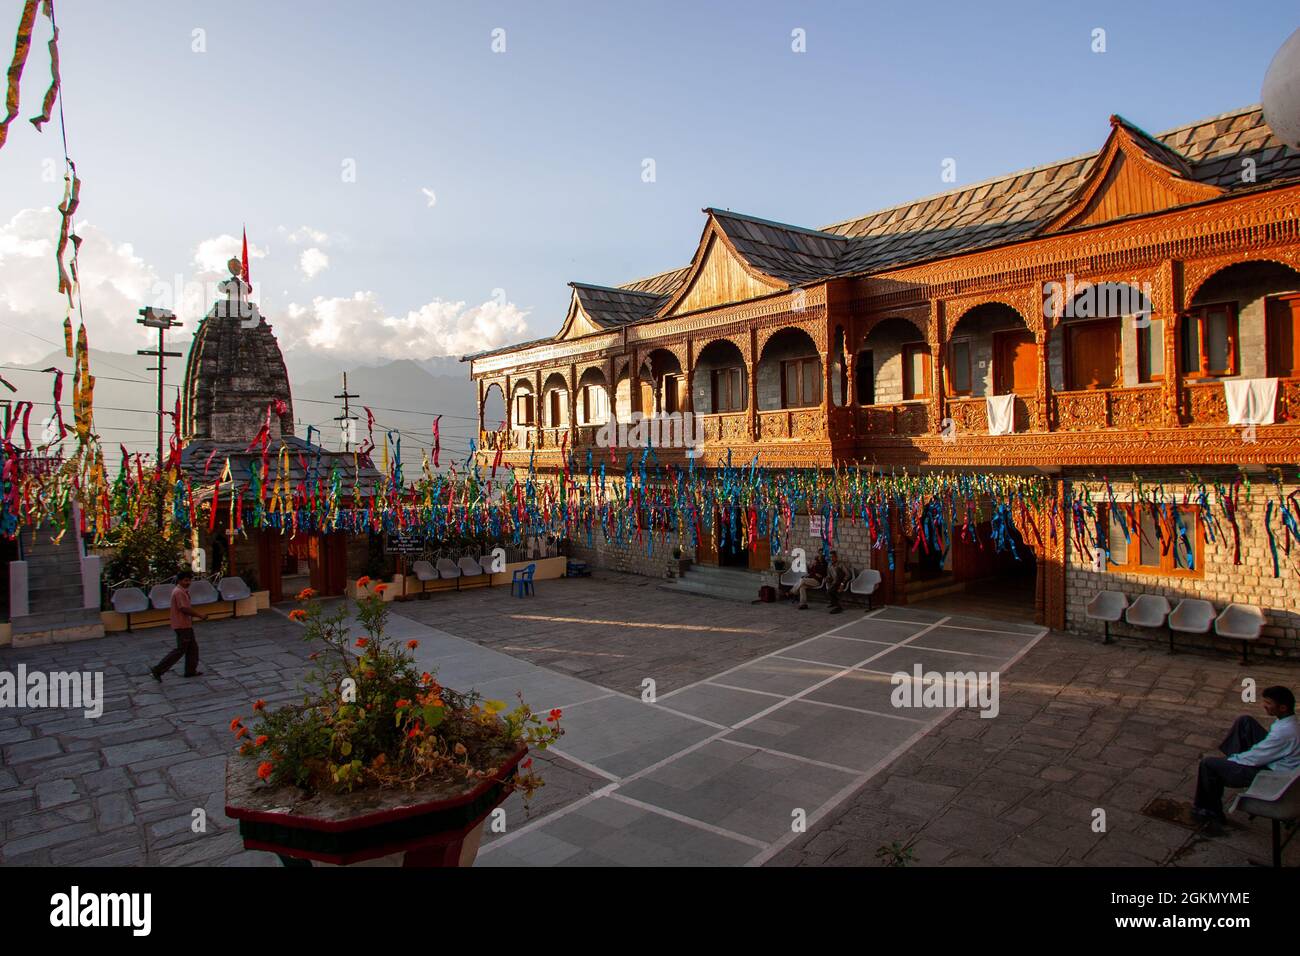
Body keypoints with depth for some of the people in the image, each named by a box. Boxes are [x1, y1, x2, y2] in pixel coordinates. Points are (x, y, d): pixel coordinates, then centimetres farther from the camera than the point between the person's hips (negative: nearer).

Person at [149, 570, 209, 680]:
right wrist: (200, 615, -18)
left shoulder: (182, 591, 13)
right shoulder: (179, 592, -19)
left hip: (186, 624, 10)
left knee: (192, 647, 15)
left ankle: (190, 670, 23)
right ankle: (158, 670, 1)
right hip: (182, 625, -10)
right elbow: (185, 609, -25)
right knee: (180, 650, -4)